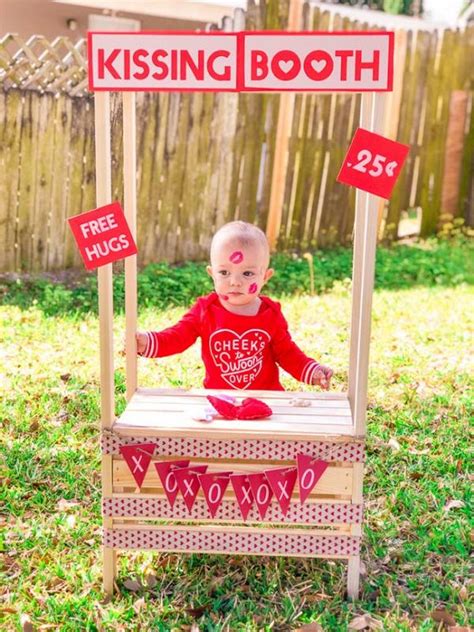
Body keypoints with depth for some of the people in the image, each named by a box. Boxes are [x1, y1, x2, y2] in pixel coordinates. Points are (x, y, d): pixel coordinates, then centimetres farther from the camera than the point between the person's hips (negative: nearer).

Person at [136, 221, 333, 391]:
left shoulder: (271, 314, -2)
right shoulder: (205, 310, -4)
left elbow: (286, 352, 9)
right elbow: (176, 338, -4)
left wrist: (312, 371, -4)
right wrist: (147, 342, -22)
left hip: (266, 396, 0)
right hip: (217, 398, 0)